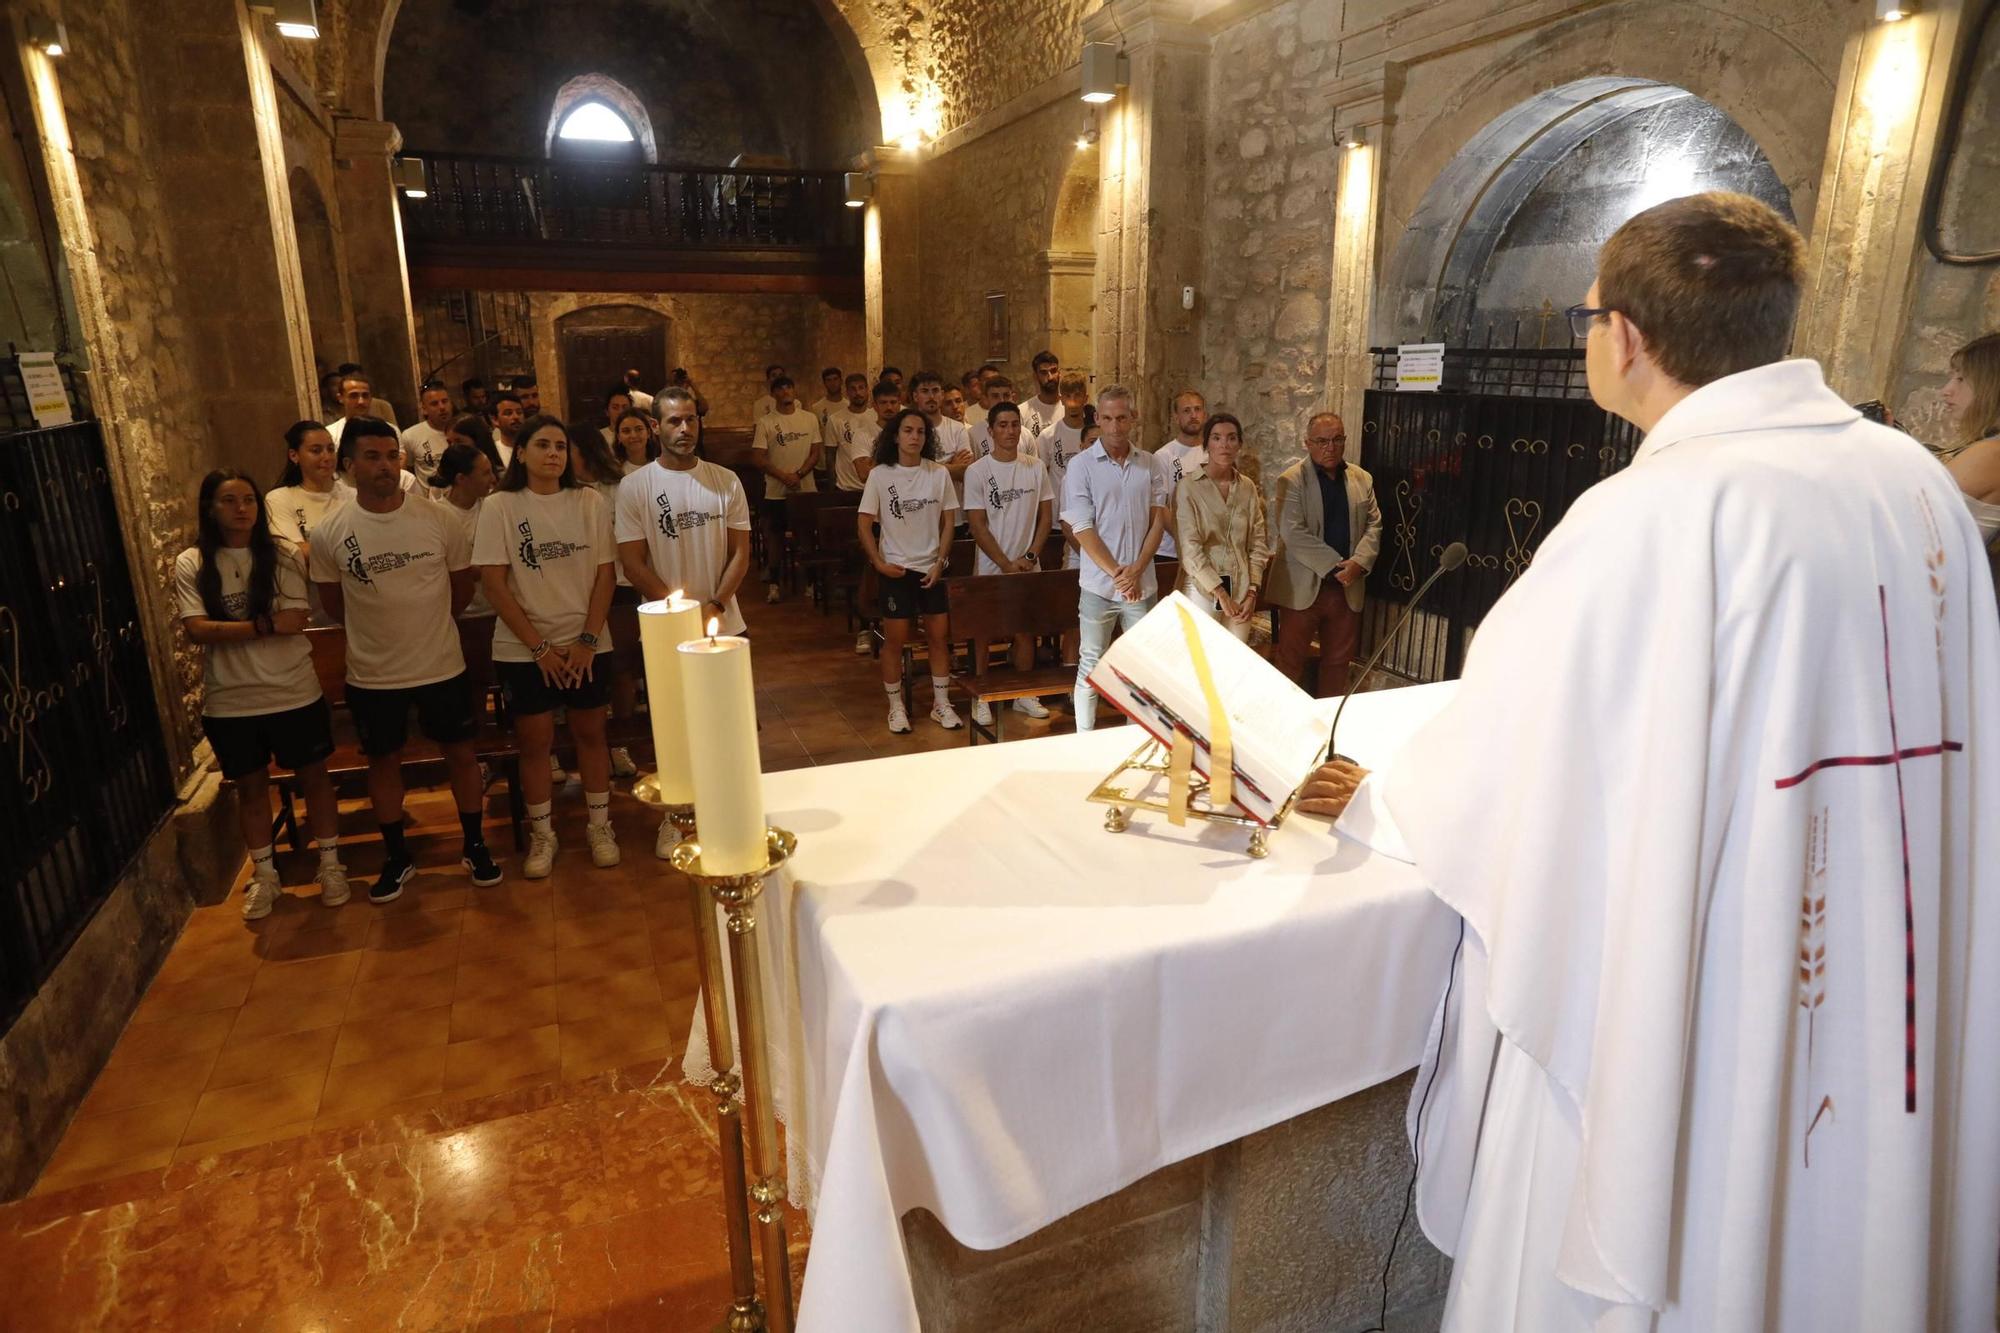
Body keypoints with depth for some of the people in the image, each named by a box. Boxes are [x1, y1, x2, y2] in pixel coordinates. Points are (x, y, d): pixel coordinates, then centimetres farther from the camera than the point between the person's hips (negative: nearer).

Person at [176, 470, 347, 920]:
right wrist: (266, 623, -19)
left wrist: (229, 630, -12)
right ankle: (264, 875, 30)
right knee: (250, 786, 14)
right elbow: (198, 630, -12)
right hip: (229, 702, 1)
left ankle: (330, 864, 25)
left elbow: (296, 622, -12)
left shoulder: (283, 555, -5)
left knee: (313, 777, 10)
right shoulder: (190, 564, -2)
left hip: (293, 692, -1)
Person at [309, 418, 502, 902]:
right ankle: (396, 857, 31)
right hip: (372, 674, 0)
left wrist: (425, 623, 10)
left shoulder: (437, 519, -8)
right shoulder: (330, 532, -7)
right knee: (383, 760, 13)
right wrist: (377, 628, 9)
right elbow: (334, 604, 6)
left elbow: (462, 587, 5)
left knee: (460, 753, 10)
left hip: (442, 665, 0)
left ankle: (475, 847, 27)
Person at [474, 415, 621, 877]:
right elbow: (494, 583, -7)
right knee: (534, 741, 5)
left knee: (590, 733, 9)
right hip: (523, 649, -1)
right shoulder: (499, 507, -4)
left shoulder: (589, 502, -1)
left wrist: (588, 640, -9)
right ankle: (542, 834, 21)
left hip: (586, 644, 1)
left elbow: (604, 574, -1)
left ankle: (599, 824, 24)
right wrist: (539, 646, -10)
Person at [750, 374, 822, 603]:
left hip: (806, 490, 2)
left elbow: (815, 453, 2)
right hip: (776, 492, -2)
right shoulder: (765, 422, -3)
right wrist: (784, 476, -16)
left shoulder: (810, 419, 4)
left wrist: (798, 475, -13)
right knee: (775, 536, 3)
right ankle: (772, 582, 11)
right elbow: (757, 457, -7)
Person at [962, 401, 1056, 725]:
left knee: (1025, 631, 10)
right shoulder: (977, 471, -7)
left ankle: (1023, 695, 23)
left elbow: (1046, 517, 5)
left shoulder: (1035, 467, 3)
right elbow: (977, 526, -9)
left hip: (1028, 567, 3)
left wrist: (1029, 556, -7)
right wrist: (1006, 564, -13)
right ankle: (980, 698, 16)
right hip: (990, 569, -3)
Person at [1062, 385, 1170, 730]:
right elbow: (1082, 529, -8)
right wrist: (1116, 573, -15)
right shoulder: (1082, 465, -4)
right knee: (1091, 666, 6)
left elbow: (1158, 521, 3)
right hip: (1098, 584, -3)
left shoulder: (1150, 465, 5)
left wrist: (1137, 569, -10)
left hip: (1142, 583, 3)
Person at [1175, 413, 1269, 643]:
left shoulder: (1248, 488, 8)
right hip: (1202, 588, -4)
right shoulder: (1189, 488, -5)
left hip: (1240, 591, 4)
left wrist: (1252, 591, -1)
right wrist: (1219, 592, -13)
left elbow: (1258, 543, 9)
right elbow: (1189, 546, -11)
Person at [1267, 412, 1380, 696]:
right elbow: (1294, 533, -16)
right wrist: (1335, 566, -18)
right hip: (1302, 587, -5)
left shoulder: (1362, 479, 10)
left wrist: (1358, 562, -11)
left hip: (1347, 588, 5)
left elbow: (1373, 525, 8)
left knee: (1338, 662, 13)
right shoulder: (1291, 480, -7)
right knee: (1291, 662, 3)